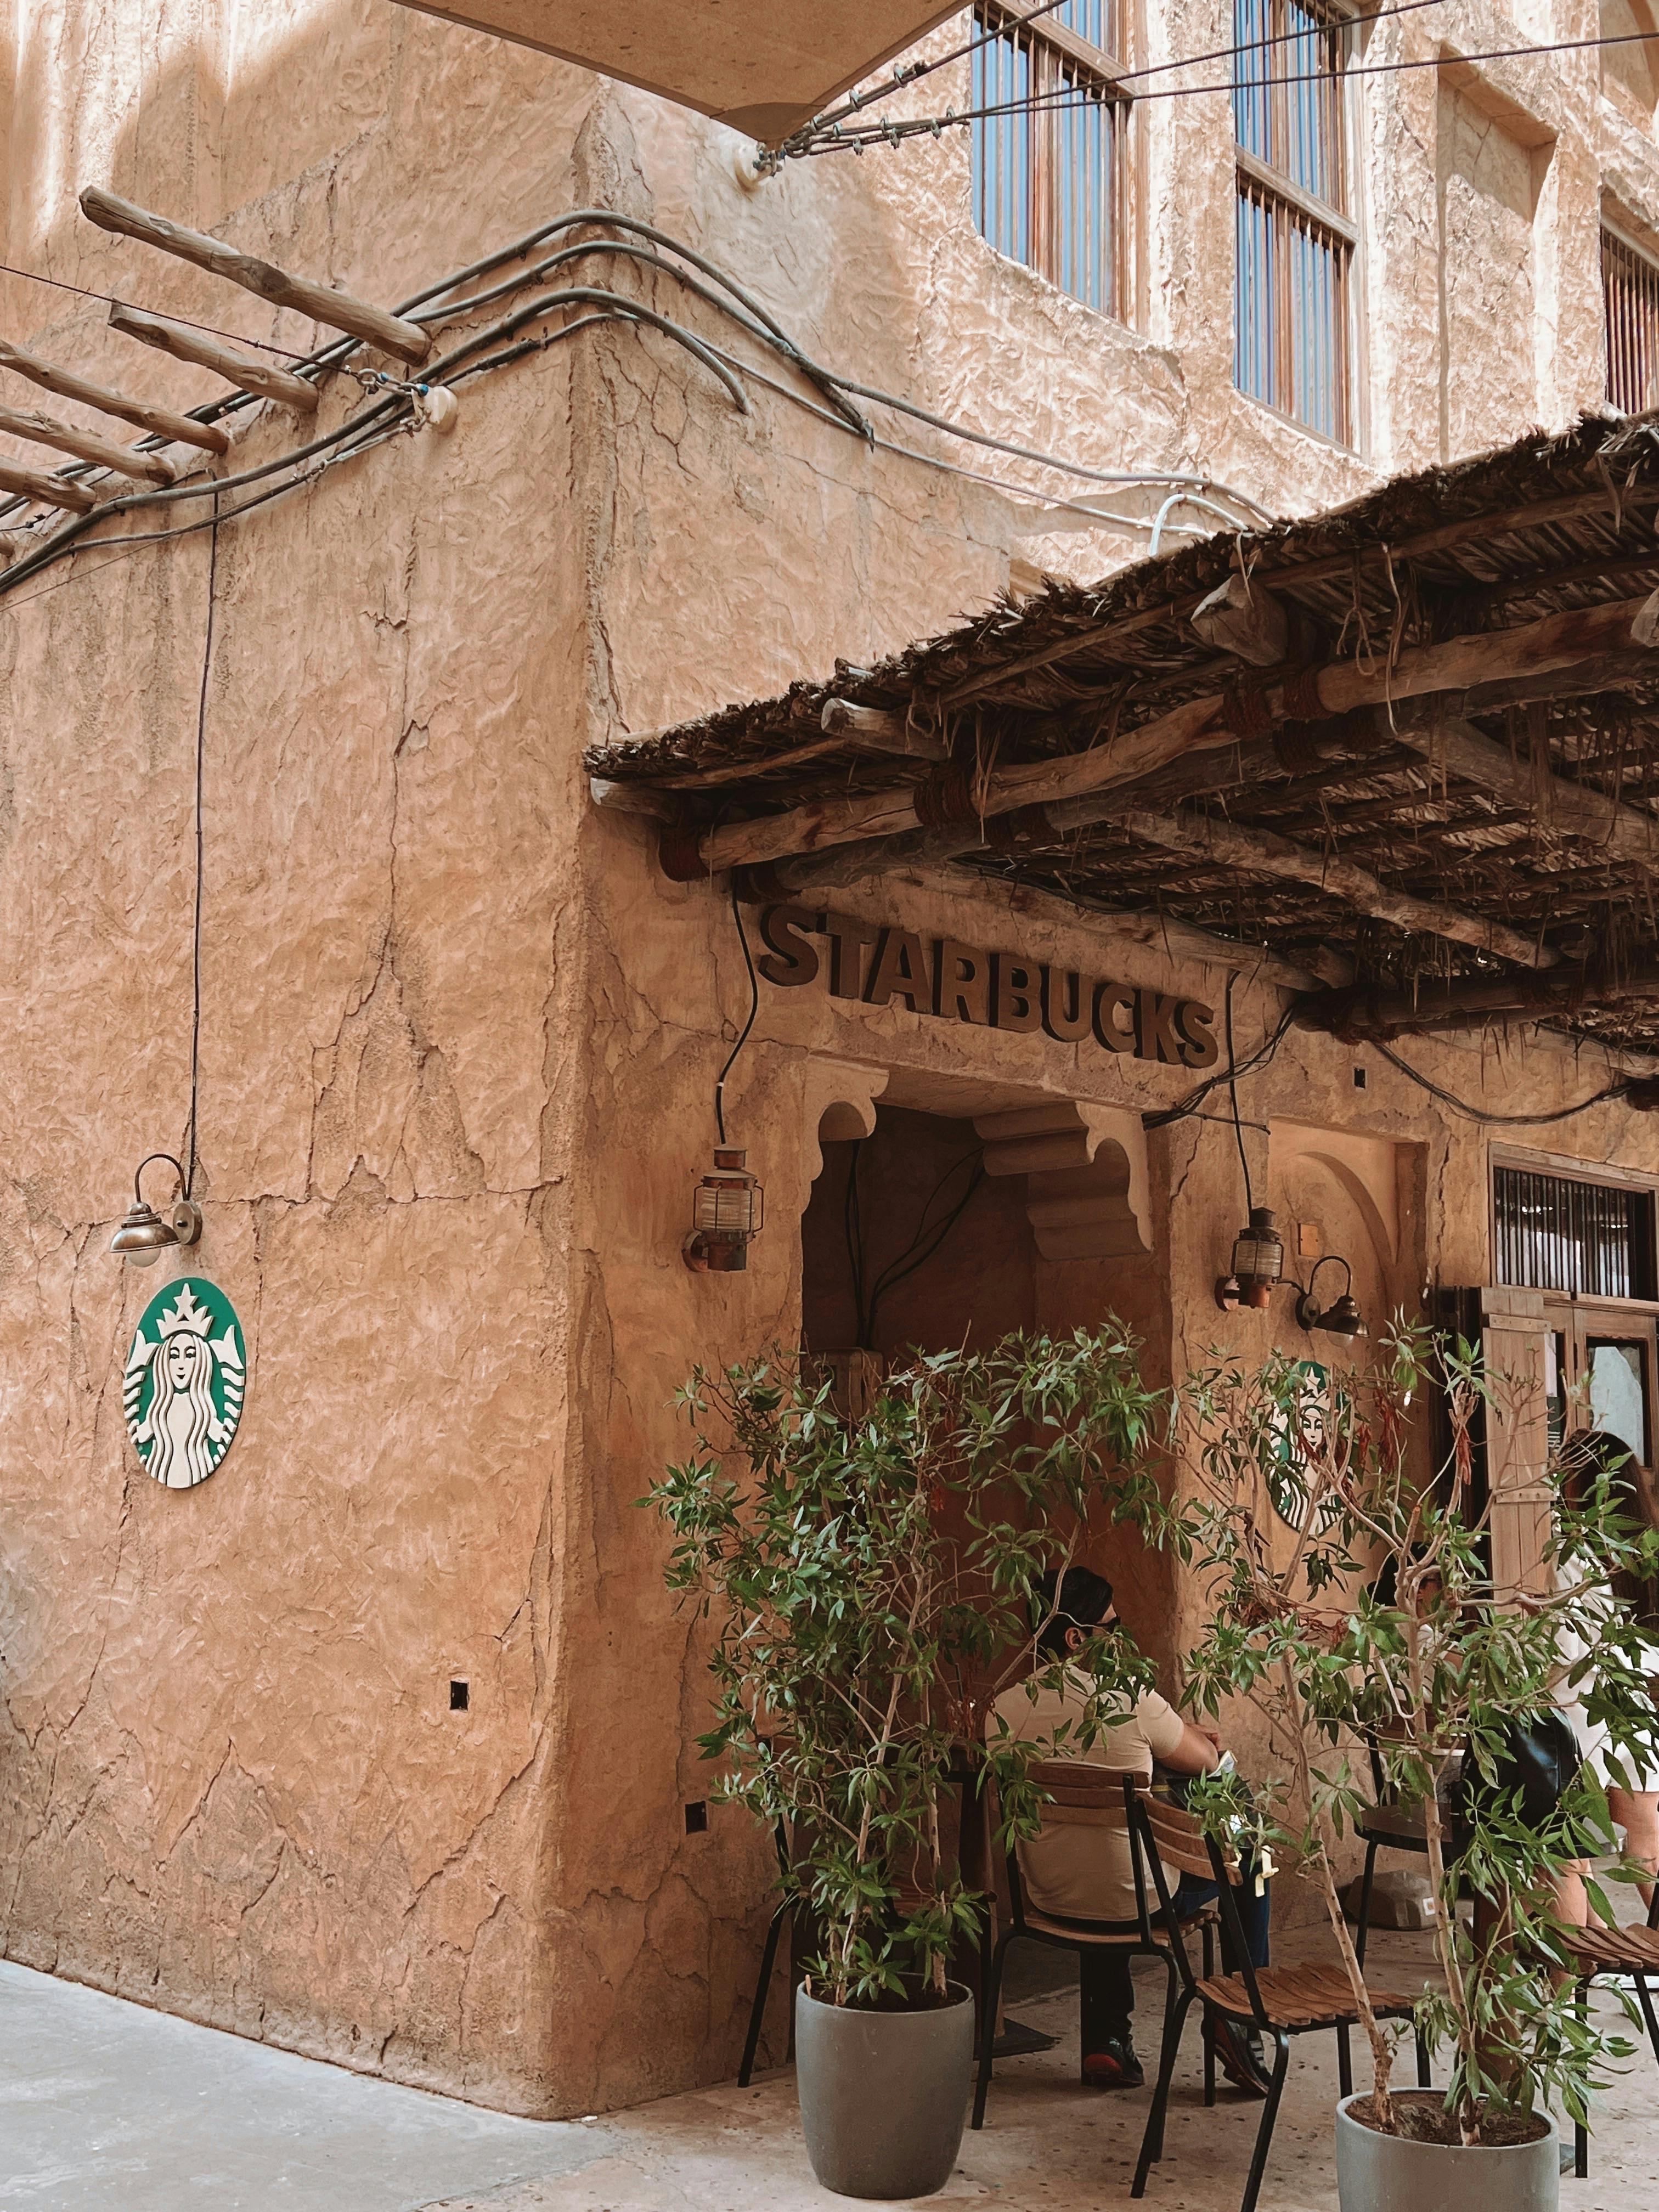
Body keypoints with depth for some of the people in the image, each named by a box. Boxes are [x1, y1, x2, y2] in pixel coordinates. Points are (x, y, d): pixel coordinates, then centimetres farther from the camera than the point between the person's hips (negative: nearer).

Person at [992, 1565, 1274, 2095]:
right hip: (1137, 1901, -4)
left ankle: (1106, 2040, 32)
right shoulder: (1131, 1703, -21)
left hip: (1049, 1898, 4)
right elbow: (1206, 1760, -4)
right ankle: (1243, 2020, 18)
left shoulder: (1004, 1711, -6)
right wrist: (1176, 1727, 17)